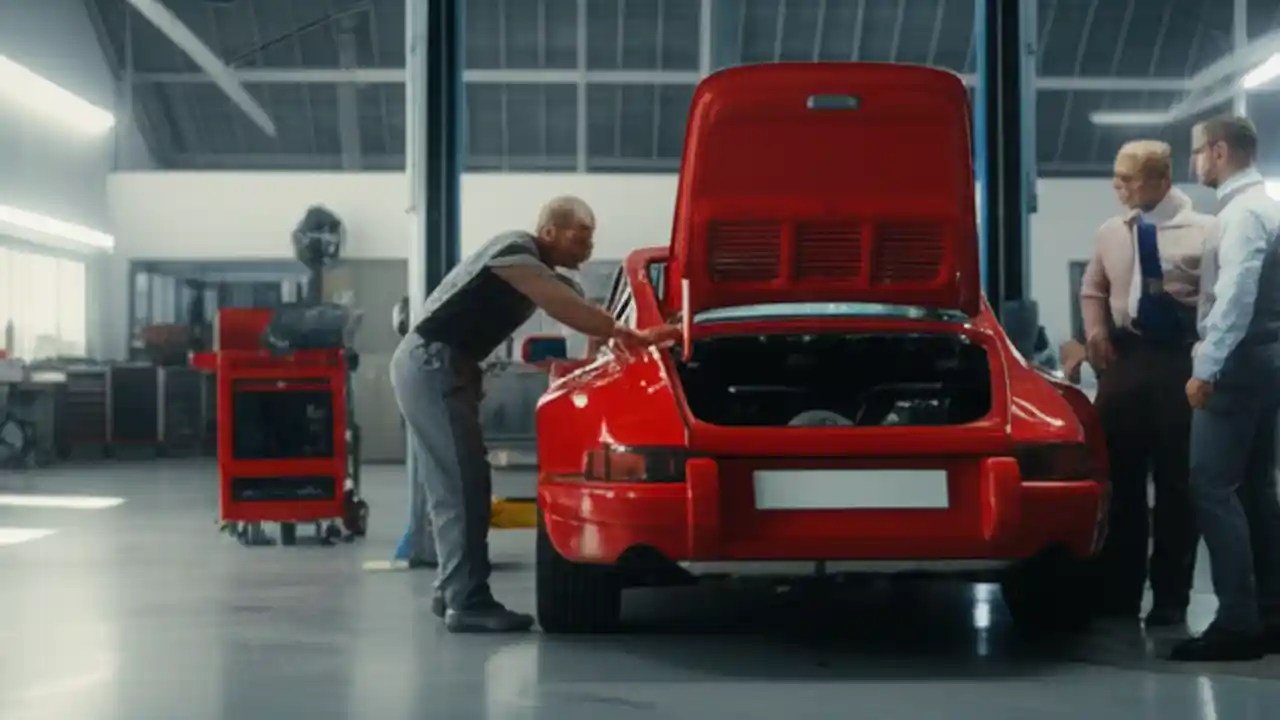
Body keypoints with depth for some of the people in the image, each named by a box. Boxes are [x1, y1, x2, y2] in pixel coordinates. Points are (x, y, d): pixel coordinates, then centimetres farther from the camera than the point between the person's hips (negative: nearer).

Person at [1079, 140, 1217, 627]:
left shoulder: (1203, 231, -8)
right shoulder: (1111, 232, 9)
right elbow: (1092, 289, 21)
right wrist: (1096, 330, 3)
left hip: (1180, 361, -5)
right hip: (1124, 359, 5)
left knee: (1176, 482, 3)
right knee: (1122, 480, 10)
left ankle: (1170, 597, 13)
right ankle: (1119, 593, 20)